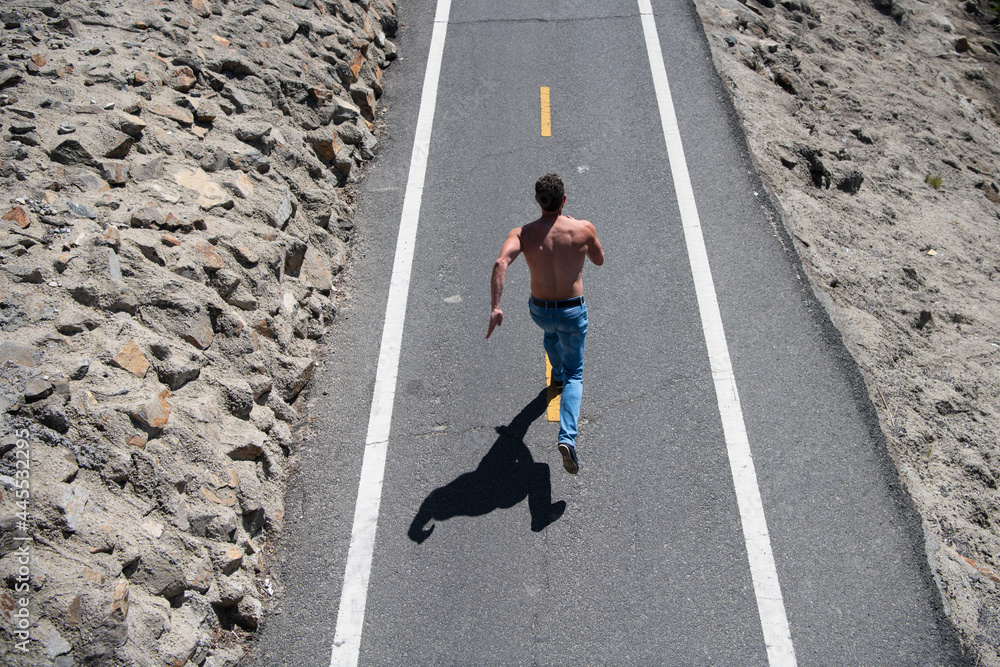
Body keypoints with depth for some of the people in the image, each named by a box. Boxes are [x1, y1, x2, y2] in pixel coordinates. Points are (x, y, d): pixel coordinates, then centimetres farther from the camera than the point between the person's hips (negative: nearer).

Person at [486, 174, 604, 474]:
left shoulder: (522, 233, -13)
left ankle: (558, 375, 68)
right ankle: (567, 437, -9)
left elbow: (501, 263, -30)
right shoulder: (583, 229, -13)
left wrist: (495, 307, -31)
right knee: (574, 376, 12)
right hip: (573, 313, -2)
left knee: (550, 331, 40)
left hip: (539, 310, 2)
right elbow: (599, 260, 6)